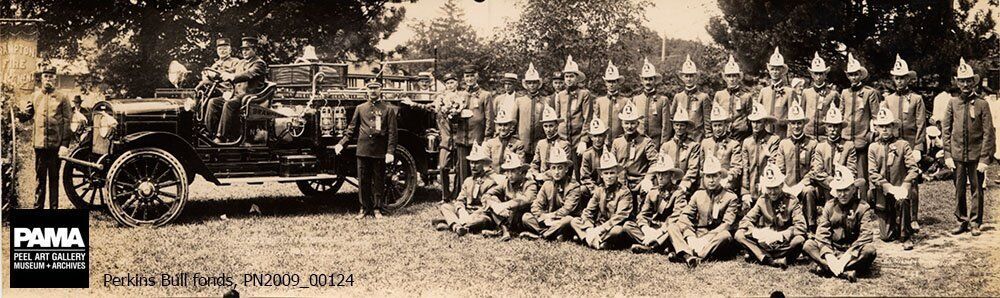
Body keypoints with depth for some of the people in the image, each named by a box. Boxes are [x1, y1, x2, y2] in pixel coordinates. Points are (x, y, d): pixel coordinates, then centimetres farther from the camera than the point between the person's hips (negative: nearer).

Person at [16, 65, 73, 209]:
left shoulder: (62, 97, 0)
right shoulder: (34, 96, 9)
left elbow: (68, 122, -3)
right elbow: (28, 115, 13)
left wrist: (65, 144, -10)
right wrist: (19, 114, -12)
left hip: (56, 144, -2)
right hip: (39, 143, 2)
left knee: (54, 178, 5)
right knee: (40, 177, 8)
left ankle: (54, 208, 10)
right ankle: (38, 207, 14)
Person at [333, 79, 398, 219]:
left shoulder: (389, 109, 1)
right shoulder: (360, 108, 10)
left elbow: (392, 132, -3)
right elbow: (352, 128, 15)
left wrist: (390, 152, -11)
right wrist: (341, 143, 5)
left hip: (379, 152, -2)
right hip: (363, 150, 3)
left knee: (378, 181, 5)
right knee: (363, 181, 5)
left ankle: (377, 209, 15)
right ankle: (364, 208, 15)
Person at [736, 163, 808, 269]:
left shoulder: (792, 201, -3)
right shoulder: (762, 201, 6)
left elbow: (800, 226, -15)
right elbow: (745, 221, 0)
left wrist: (782, 235, -30)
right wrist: (756, 233, -22)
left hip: (786, 244, -3)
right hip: (764, 243, 3)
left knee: (800, 240, -35)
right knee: (739, 235, -20)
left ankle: (759, 256, -29)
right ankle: (772, 261, -36)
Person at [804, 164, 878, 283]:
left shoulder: (863, 208, -4)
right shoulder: (829, 206, 6)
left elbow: (865, 236, -17)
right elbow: (822, 232, -3)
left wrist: (846, 257, -28)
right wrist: (829, 256, -22)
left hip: (854, 251, -3)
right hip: (832, 250, 3)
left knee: (870, 249, -34)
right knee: (808, 245, -21)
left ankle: (824, 267, -37)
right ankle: (846, 272, -37)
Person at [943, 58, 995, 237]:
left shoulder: (982, 104, -3)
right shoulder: (953, 103, 3)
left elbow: (988, 133, -4)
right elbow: (946, 130, 6)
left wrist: (984, 158, -9)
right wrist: (947, 154, -1)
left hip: (976, 155, -2)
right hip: (957, 155, 2)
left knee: (977, 190, 4)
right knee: (959, 190, 8)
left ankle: (975, 223, 14)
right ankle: (962, 221, 19)